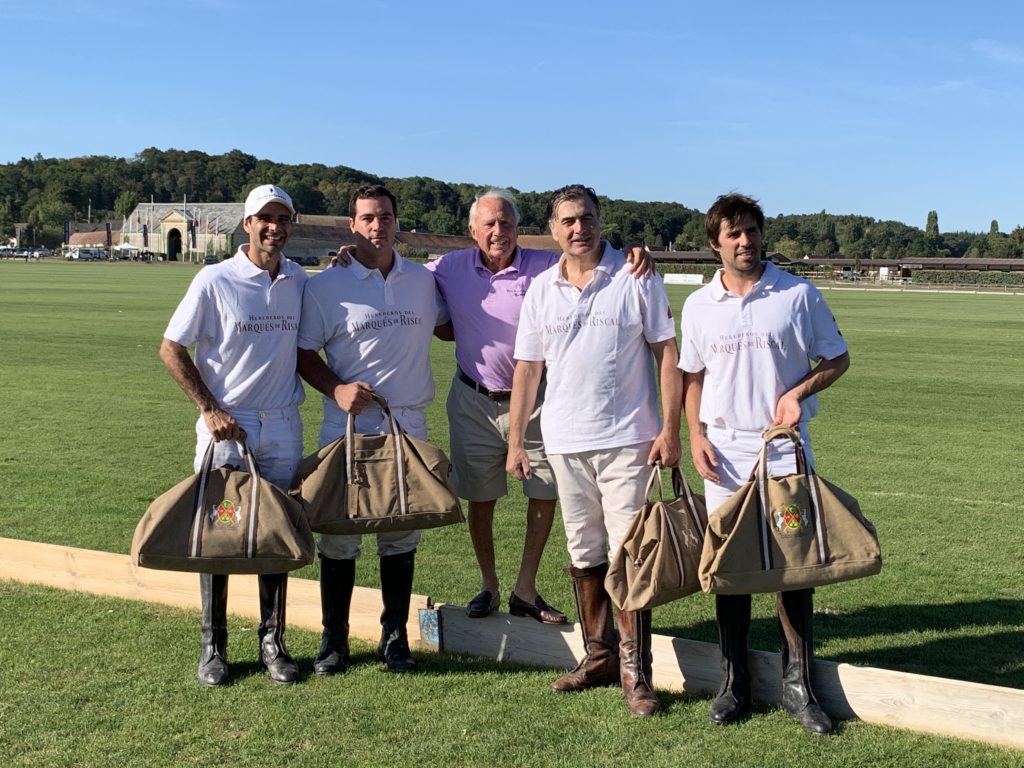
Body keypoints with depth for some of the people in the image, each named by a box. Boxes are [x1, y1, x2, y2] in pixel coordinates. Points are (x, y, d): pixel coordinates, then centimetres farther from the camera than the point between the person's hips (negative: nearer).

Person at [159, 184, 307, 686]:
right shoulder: (215, 281, -8)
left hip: (283, 425, 4)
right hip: (225, 424, -3)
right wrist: (210, 409, -10)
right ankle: (213, 646, 17)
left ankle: (273, 642, 20)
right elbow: (171, 349, -5)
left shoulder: (300, 281, 4)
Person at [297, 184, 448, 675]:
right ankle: (334, 639, 18)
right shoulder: (326, 286, -3)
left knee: (402, 534, 10)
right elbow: (304, 353, 0)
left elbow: (448, 326, 23)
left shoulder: (423, 281, 8)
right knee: (338, 534, 4)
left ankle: (395, 637, 22)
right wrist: (336, 389, -15)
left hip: (409, 427, 3)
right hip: (347, 428, -3)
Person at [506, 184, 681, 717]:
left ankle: (634, 672, 2)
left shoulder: (636, 279, -2)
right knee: (584, 554, 12)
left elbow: (666, 352, -3)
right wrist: (516, 440, 8)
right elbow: (527, 367, 10)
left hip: (626, 438, -4)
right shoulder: (541, 290, 8)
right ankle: (598, 657, 24)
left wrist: (669, 428, -9)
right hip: (565, 442, 4)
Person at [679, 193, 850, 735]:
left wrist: (798, 391, -13)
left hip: (785, 447, -2)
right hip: (724, 451, 2)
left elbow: (837, 359, 5)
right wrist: (695, 435, 0)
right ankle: (734, 682, 18)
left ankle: (797, 685, 12)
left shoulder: (799, 295, -1)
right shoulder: (699, 305, 6)